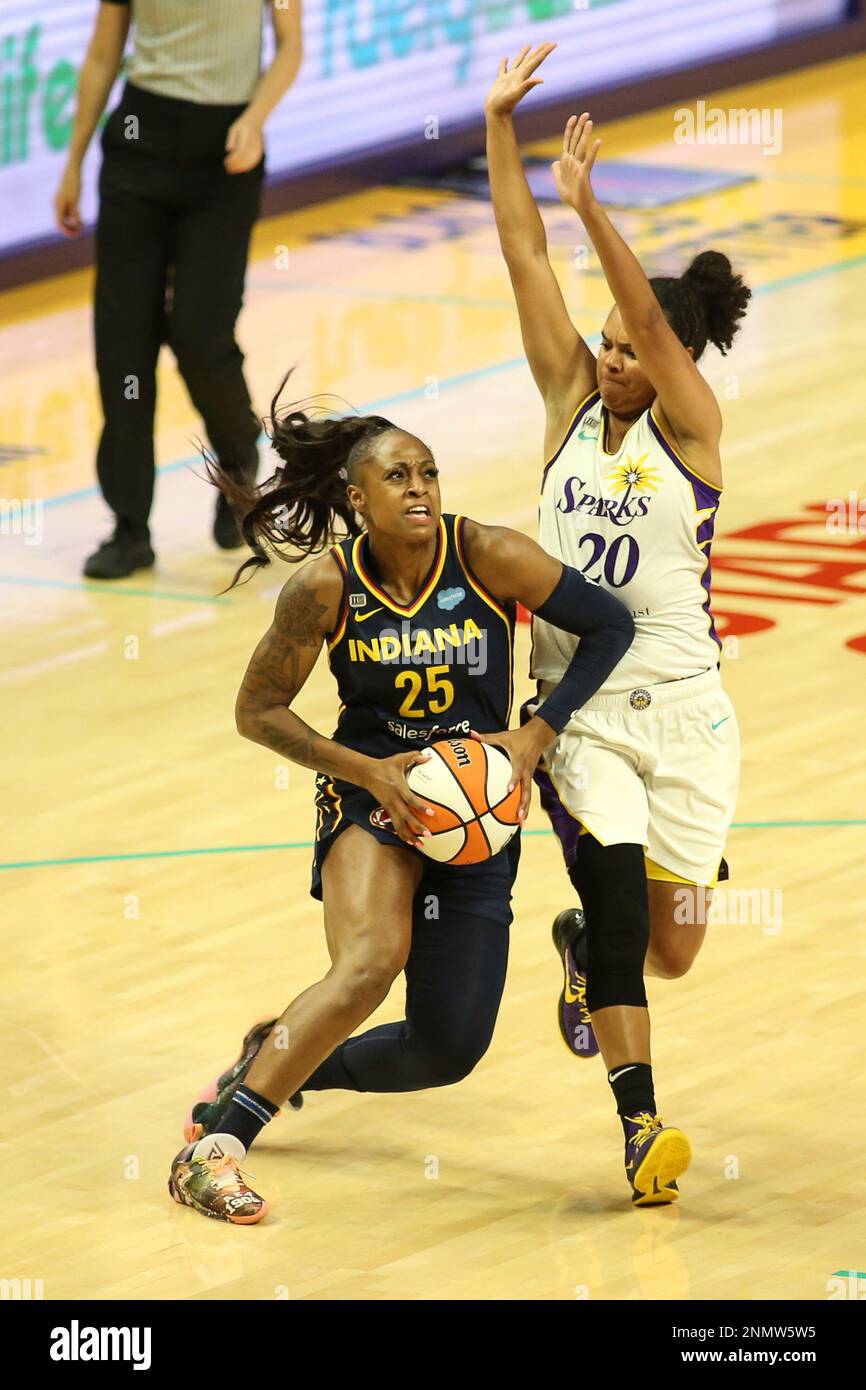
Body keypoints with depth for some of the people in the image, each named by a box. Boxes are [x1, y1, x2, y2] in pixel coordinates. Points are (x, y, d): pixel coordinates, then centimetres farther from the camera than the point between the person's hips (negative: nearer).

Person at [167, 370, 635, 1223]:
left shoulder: (486, 558, -14)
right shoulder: (326, 589, -14)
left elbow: (609, 625, -6)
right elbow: (258, 710, -4)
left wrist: (536, 735, -14)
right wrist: (365, 770, -16)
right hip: (371, 797, -3)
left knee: (448, 1050, 0)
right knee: (369, 963, -33)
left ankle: (283, 1066, 28)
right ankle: (214, 1146, -31)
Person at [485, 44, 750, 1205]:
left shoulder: (689, 424, -6)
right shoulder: (573, 398, 2)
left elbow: (649, 314, -24)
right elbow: (525, 259, -3)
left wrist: (588, 202, -36)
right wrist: (499, 125, -11)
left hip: (681, 713, -1)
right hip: (579, 709, 1)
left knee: (669, 948, 5)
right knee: (615, 883, -20)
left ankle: (584, 948, 42)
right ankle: (641, 1129, -22)